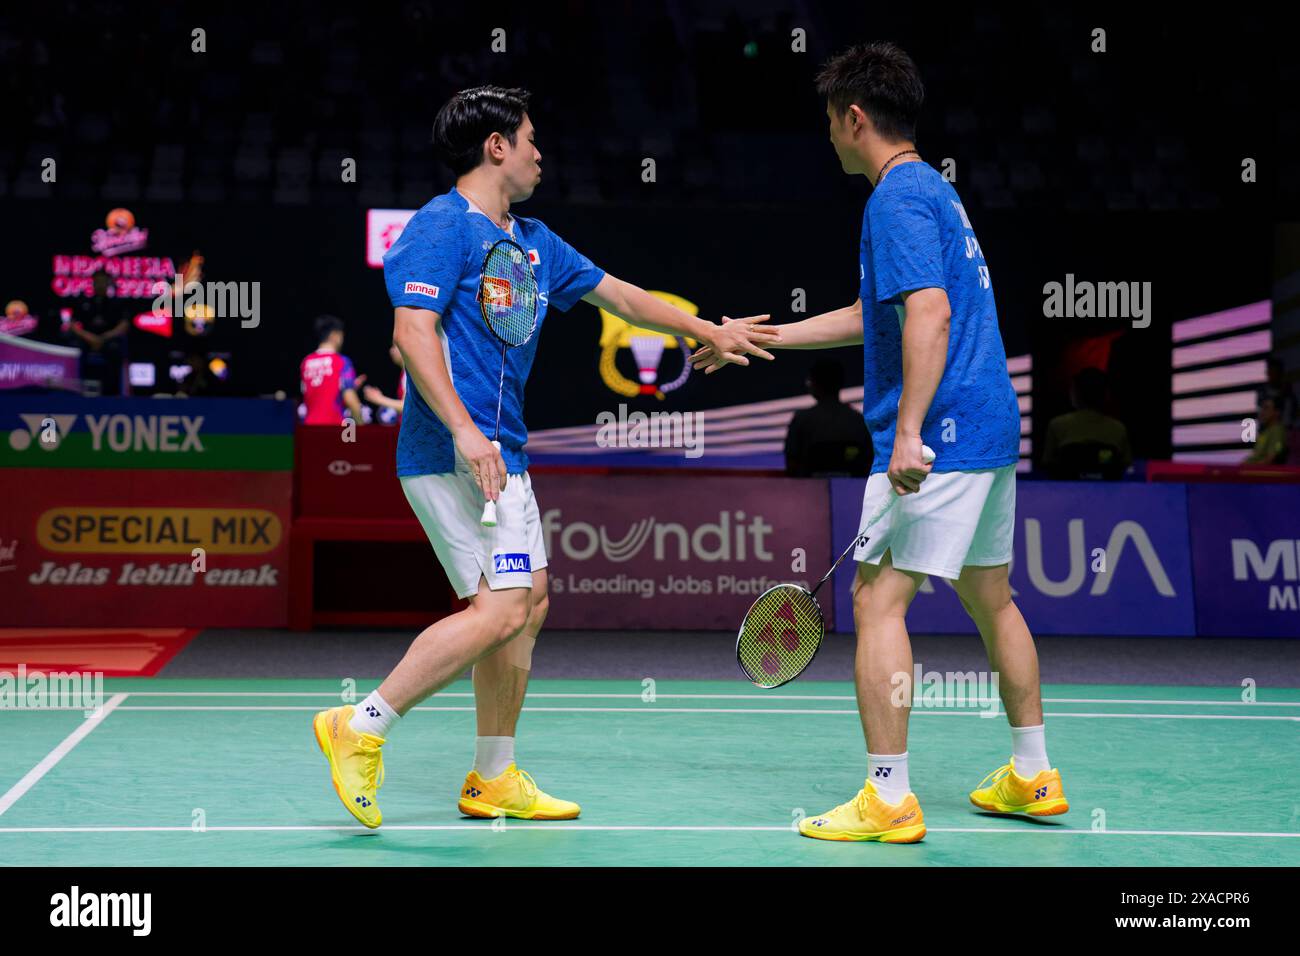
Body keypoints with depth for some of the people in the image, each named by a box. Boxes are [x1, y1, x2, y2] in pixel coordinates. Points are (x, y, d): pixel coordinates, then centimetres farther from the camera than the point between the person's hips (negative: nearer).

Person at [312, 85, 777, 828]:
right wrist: (463, 431, -27)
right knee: (499, 609, -17)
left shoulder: (533, 242, 18)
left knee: (527, 604, 11)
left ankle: (494, 780, 19)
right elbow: (412, 333, -19)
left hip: (500, 453, 10)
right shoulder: (444, 227, -9)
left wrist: (709, 333, 31)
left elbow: (617, 294, 28)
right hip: (455, 453, -10)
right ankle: (361, 727, -10)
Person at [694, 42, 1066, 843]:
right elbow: (873, 316, 29)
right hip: (994, 427, 10)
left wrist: (909, 432, -31)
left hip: (940, 436, -10)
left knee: (877, 600, -8)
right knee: (990, 598, 17)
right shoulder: (934, 191, 20)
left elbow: (929, 312, -25)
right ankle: (1033, 778, 25)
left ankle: (889, 799, -9)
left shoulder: (899, 200, -11)